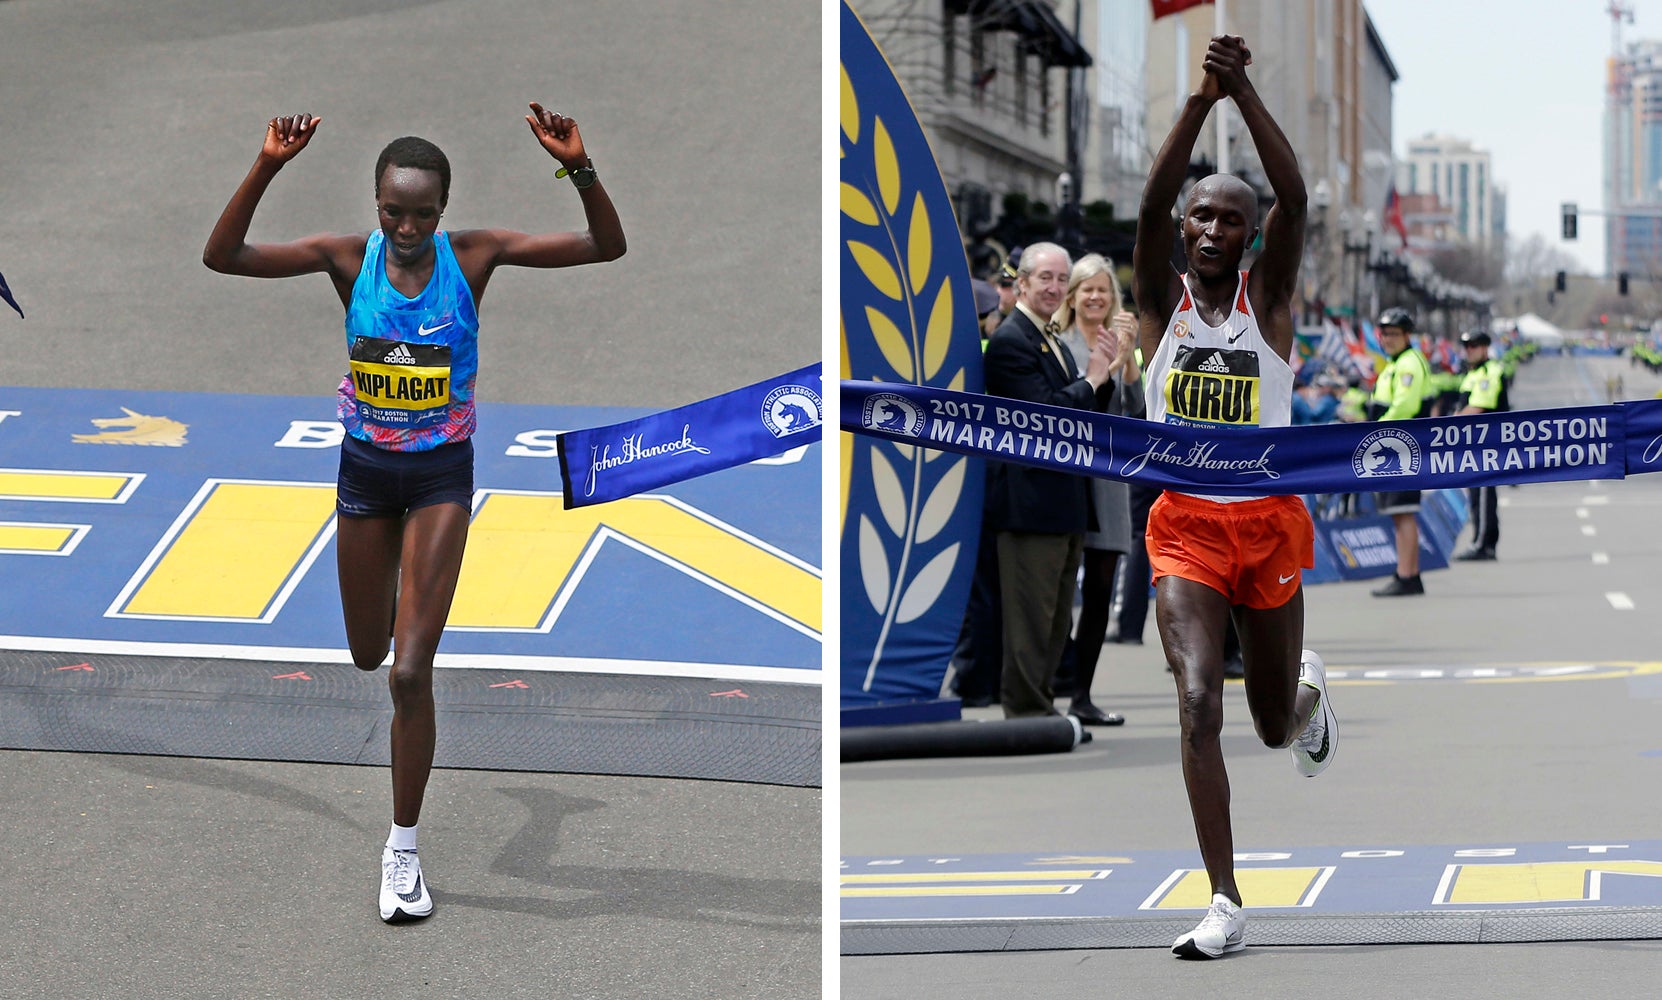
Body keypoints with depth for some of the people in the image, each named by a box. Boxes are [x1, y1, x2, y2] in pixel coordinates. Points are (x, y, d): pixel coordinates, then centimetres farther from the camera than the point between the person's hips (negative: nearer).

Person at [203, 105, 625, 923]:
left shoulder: (474, 255, -14)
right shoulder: (348, 258, -12)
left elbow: (607, 246, -17)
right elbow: (222, 258, -19)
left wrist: (578, 170, -34)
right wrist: (266, 170, -32)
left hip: (442, 474, -2)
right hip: (365, 467, 2)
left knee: (410, 673, -9)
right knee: (368, 655, 19)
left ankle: (402, 849, 3)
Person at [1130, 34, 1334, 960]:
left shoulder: (1270, 295, 0)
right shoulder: (1162, 297, 1)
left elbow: (1295, 197, -17)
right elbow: (1152, 204, -17)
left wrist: (1246, 92, -28)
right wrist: (1200, 101, -29)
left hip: (1270, 521, 1)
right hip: (1185, 524, 0)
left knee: (1276, 726, 13)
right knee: (1198, 704, -18)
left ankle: (1309, 686, 52)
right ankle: (1227, 904, -15)